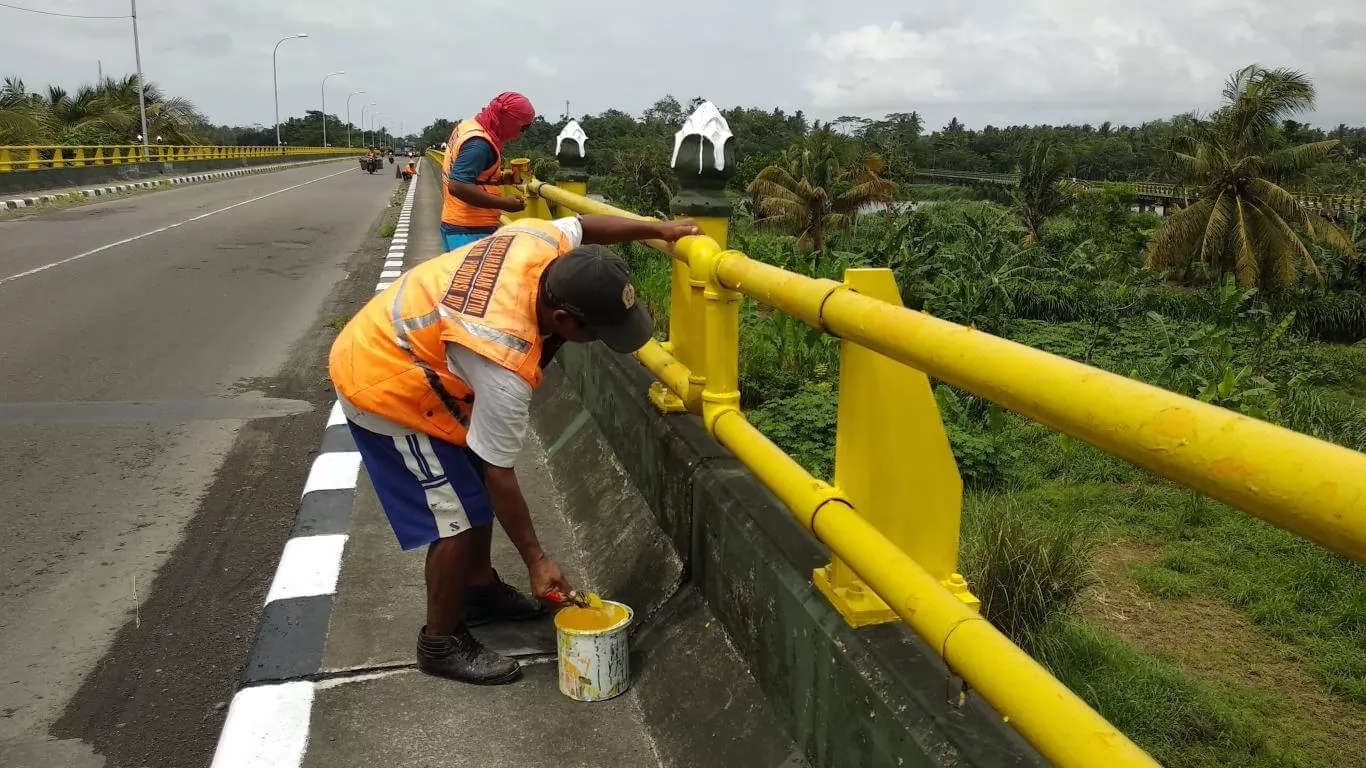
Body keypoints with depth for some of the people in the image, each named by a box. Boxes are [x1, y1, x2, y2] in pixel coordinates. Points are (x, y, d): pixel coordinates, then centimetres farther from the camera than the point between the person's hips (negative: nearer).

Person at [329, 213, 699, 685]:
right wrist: (536, 559, -15)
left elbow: (583, 225, 7)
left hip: (394, 343, 9)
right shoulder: (506, 366, -36)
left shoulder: (545, 244, -18)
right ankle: (441, 643, 11)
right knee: (459, 514, -7)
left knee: (476, 484, 16)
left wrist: (659, 230, 9)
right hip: (382, 385, -9)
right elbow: (499, 474, -25)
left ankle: (480, 589, 35)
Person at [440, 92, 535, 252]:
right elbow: (458, 187, -27)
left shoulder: (468, 125, 10)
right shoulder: (479, 144, -20)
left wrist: (500, 178, 9)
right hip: (470, 231, -10)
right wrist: (504, 203, -23)